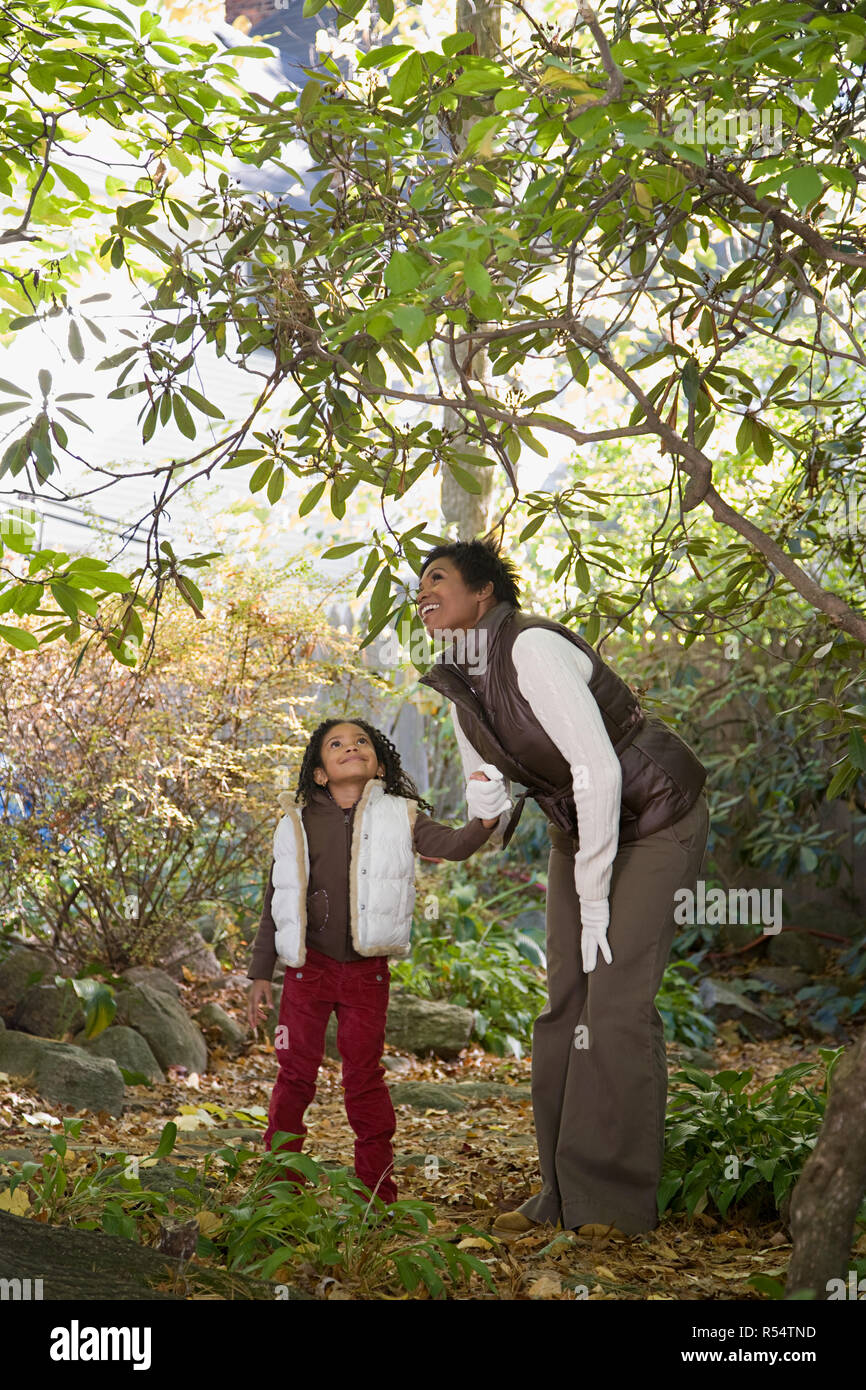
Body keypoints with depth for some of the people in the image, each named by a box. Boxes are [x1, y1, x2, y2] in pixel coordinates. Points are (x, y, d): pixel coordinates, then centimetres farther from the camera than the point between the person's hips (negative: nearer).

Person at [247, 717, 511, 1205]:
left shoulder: (398, 818, 2)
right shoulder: (298, 824, 3)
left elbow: (451, 845, -12)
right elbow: (276, 903, 7)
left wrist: (484, 823, -34)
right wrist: (261, 974, 5)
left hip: (367, 972, 0)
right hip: (308, 968, 1)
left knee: (365, 1076, 7)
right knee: (295, 1074, 5)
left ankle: (377, 1191, 16)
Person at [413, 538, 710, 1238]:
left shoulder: (532, 648, -27)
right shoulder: (456, 681, -1)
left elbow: (598, 769, -30)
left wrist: (594, 903, -24)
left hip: (655, 818, -8)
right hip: (578, 826, 8)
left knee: (617, 1000, -13)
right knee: (565, 1001, 4)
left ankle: (614, 1204, -5)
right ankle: (564, 1193, 12)